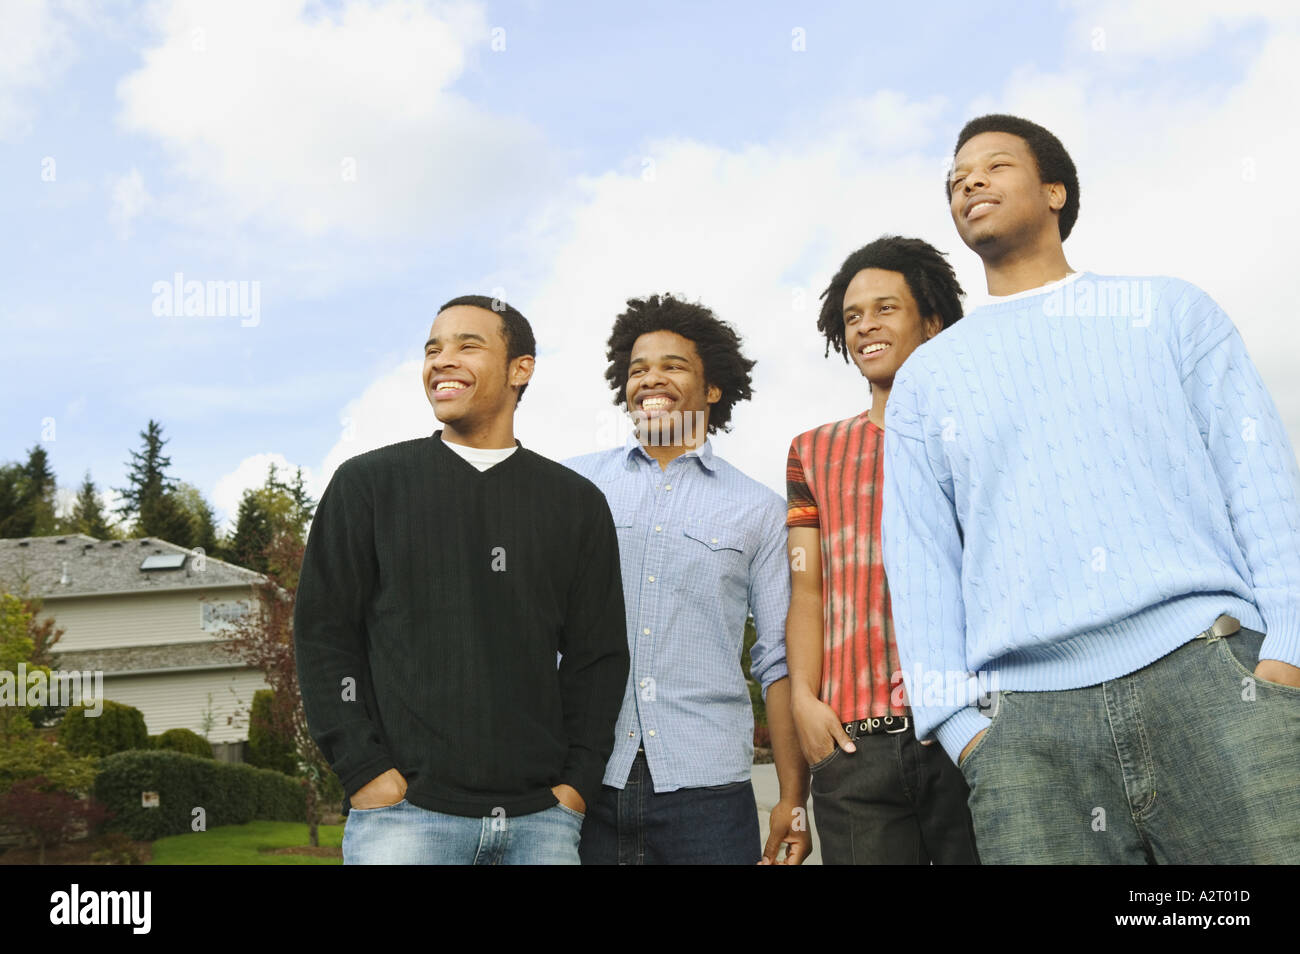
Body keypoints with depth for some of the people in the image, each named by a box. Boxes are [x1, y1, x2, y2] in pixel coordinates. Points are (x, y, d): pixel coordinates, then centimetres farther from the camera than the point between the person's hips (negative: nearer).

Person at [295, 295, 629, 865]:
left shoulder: (576, 503, 10)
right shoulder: (368, 483, 5)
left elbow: (597, 654, 10)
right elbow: (323, 634, 3)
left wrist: (578, 781, 1)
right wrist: (363, 771, -6)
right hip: (404, 813, -1)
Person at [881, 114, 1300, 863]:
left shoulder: (1171, 310, 17)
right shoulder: (927, 377, 20)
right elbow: (921, 558, 12)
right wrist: (960, 720, -1)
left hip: (1211, 669, -1)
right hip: (1027, 718, 1)